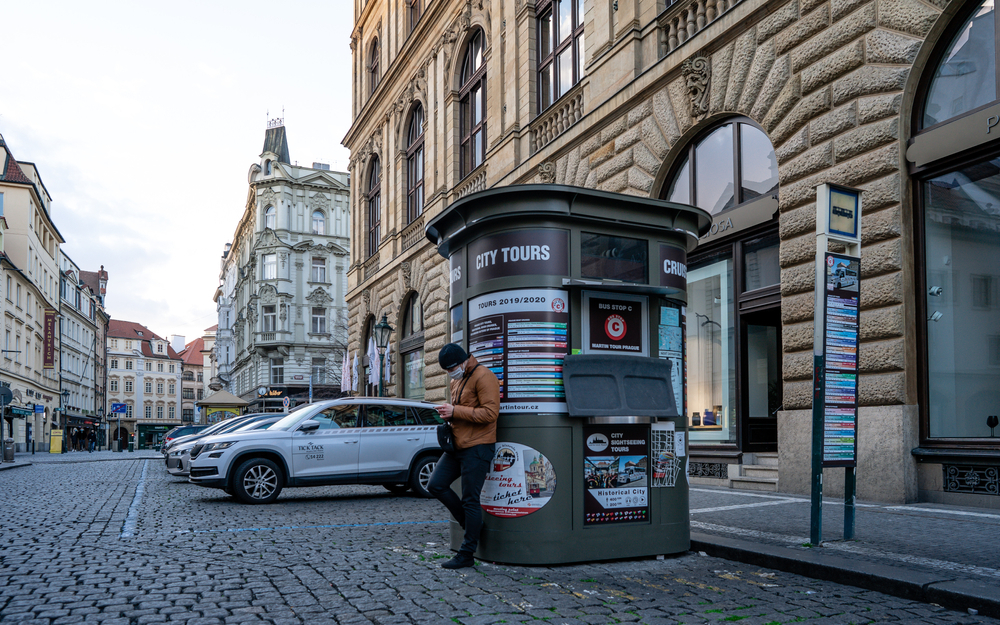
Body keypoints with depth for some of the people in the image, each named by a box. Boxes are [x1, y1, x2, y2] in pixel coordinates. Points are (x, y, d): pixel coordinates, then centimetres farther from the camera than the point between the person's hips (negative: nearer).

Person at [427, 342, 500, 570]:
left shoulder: (483, 377, -13)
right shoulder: (456, 381, 17)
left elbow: (490, 413, -21)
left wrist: (455, 411, -20)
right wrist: (448, 413, 5)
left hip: (477, 448, -9)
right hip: (457, 446, 9)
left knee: (470, 500, -3)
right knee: (436, 485, 5)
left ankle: (467, 554, 7)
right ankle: (470, 524, 20)